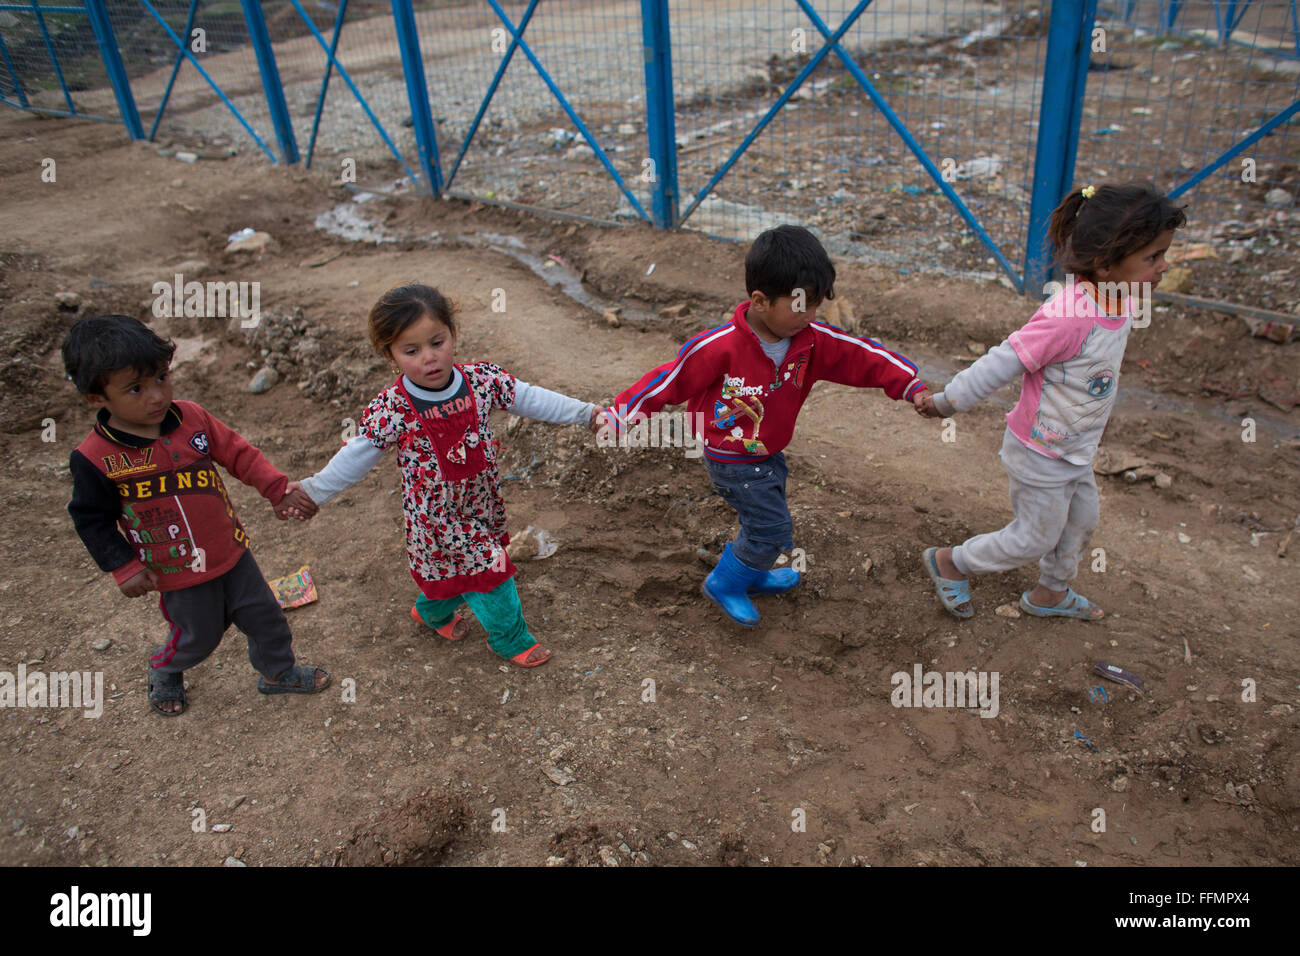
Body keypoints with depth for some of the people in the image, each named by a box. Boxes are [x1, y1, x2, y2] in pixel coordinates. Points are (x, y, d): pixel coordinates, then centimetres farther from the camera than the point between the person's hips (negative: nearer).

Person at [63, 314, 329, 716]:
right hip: (178, 572, -3)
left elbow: (238, 453, -1)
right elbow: (91, 519, -8)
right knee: (198, 636, 16)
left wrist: (280, 491, -10)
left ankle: (278, 672, 42)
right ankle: (164, 673, 50)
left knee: (265, 616, 15)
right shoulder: (96, 458, -20)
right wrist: (123, 567, -11)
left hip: (229, 551, 4)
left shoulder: (192, 418, -11)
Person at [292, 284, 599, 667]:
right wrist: (313, 489, -19)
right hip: (438, 517, -4)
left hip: (481, 503, 5)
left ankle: (432, 610, 56)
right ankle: (511, 640, 30)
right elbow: (357, 455, -14)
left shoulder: (481, 379, -14)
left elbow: (529, 398, -6)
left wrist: (586, 413, -7)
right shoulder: (392, 409, -22)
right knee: (488, 573, 4)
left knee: (457, 568, 24)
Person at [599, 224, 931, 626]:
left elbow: (866, 358, -8)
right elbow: (668, 381, -20)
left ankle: (753, 572, 51)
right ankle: (725, 584, 18)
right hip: (731, 460, -7)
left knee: (766, 523, 22)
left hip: (769, 453, 7)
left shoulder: (814, 341, -14)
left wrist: (911, 386, -17)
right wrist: (619, 418, -16)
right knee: (771, 526, -5)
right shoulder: (719, 347, -29)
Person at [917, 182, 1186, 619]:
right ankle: (949, 562, 29)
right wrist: (948, 402, -18)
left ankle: (1050, 592, 47)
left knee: (1081, 521, 23)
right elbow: (1003, 363, -28)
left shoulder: (1123, 302, -6)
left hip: (1076, 450, 8)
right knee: (1036, 537, 9)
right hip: (1041, 454, -8)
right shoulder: (1066, 317, -36)